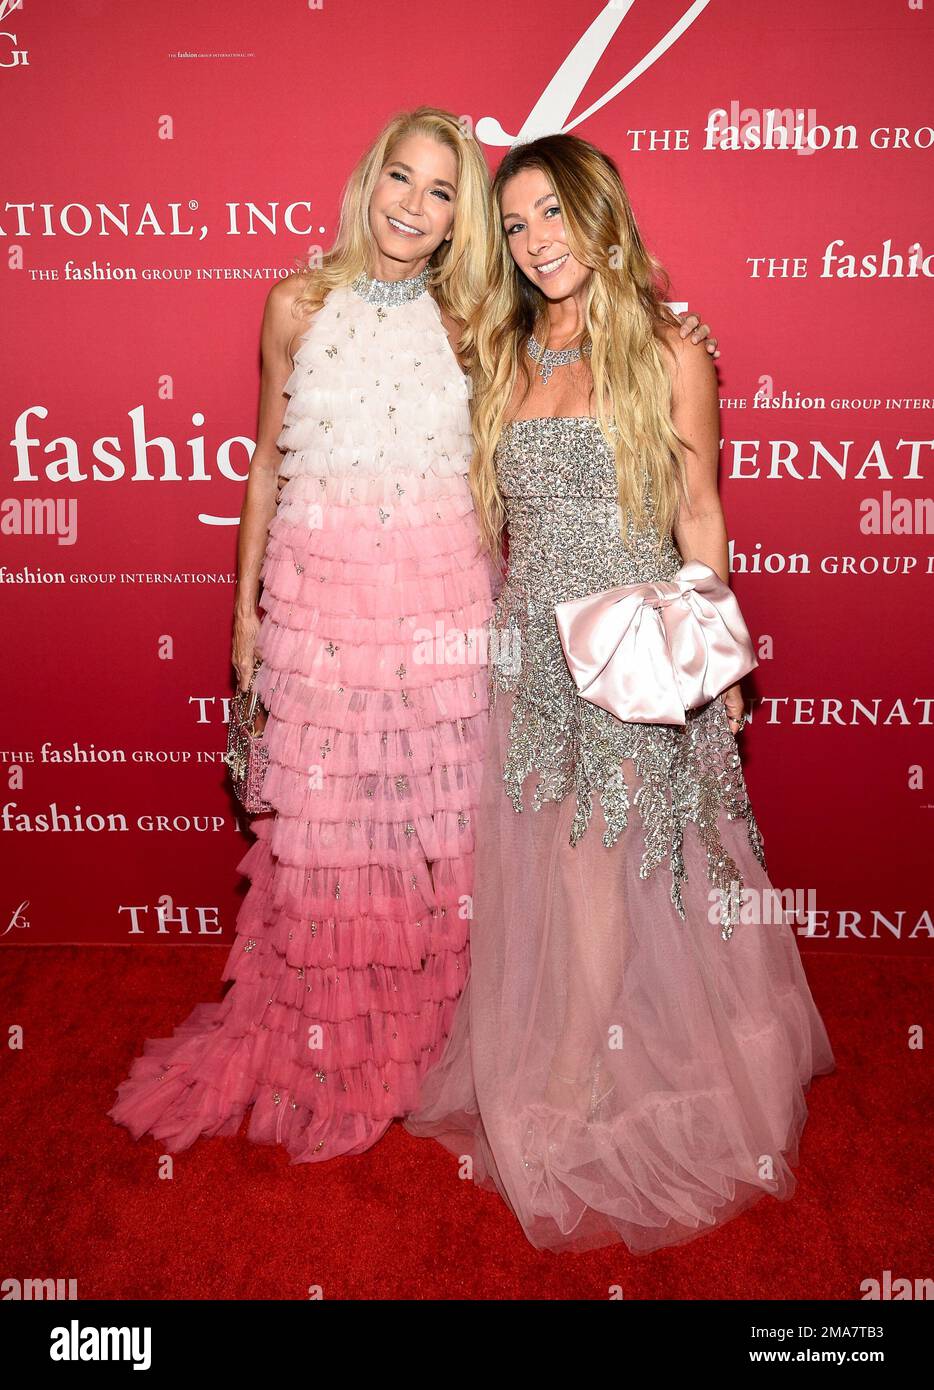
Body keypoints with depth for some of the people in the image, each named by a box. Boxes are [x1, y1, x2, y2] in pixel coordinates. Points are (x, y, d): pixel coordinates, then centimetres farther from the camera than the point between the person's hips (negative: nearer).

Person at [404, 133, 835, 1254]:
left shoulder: (667, 354, 0)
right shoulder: (502, 360, 11)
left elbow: (698, 514, 2)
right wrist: (481, 635, 8)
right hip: (530, 644, 4)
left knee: (598, 866, 0)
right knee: (541, 868, 8)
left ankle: (571, 1089, 18)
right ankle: (551, 1069, 28)